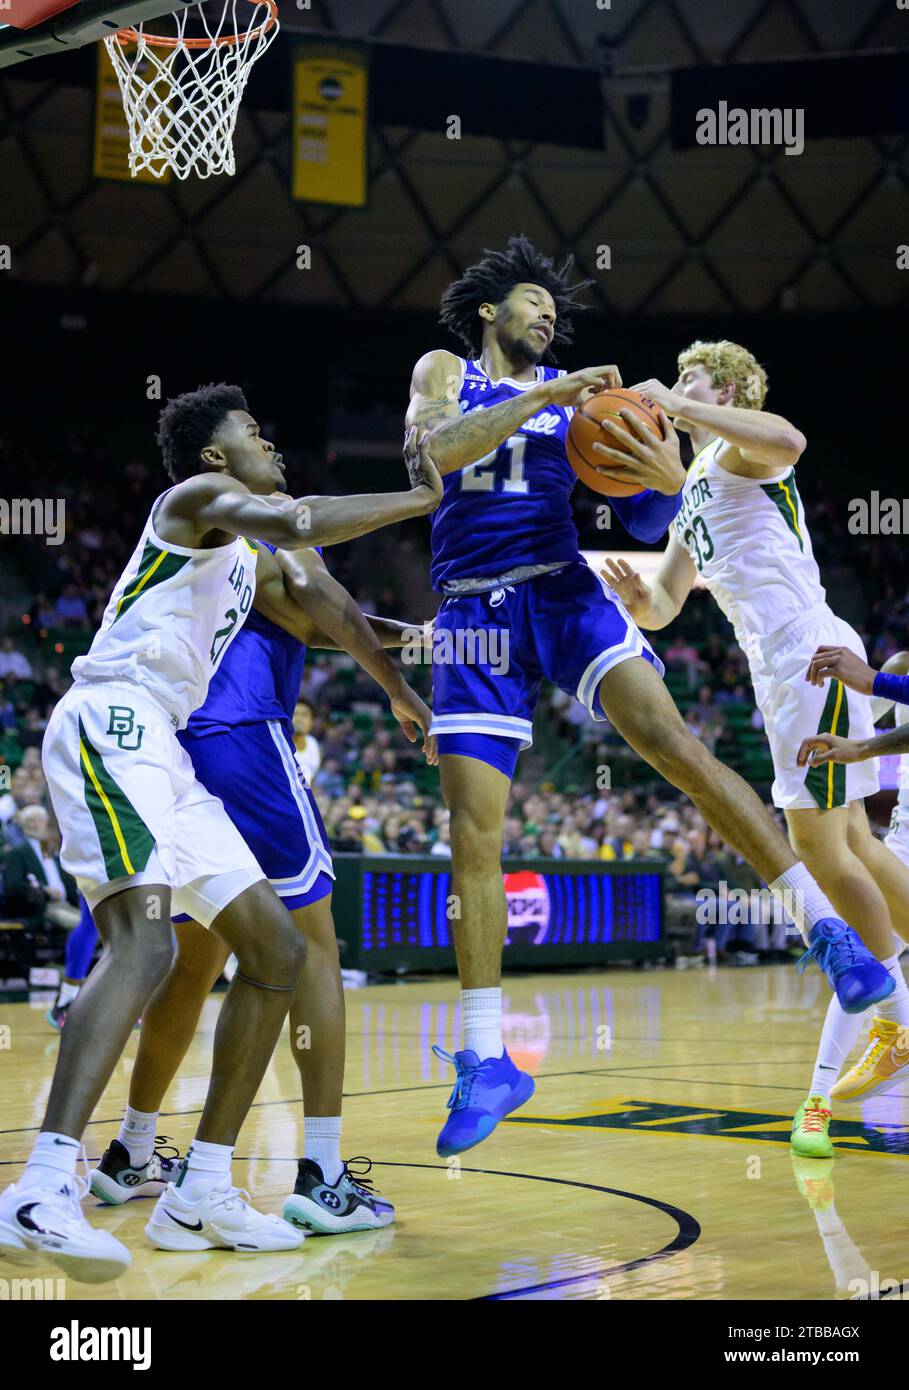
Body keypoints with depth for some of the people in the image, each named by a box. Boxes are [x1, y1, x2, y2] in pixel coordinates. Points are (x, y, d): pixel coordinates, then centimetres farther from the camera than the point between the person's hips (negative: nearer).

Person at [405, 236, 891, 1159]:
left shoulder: (574, 391, 15)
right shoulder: (444, 371, 13)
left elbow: (645, 525, 9)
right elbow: (431, 449, -12)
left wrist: (669, 480, -14)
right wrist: (540, 398, -18)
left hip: (563, 590, 0)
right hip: (473, 615, 0)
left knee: (671, 742, -23)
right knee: (472, 838, -4)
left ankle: (826, 929, -22)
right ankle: (485, 1063, 4)